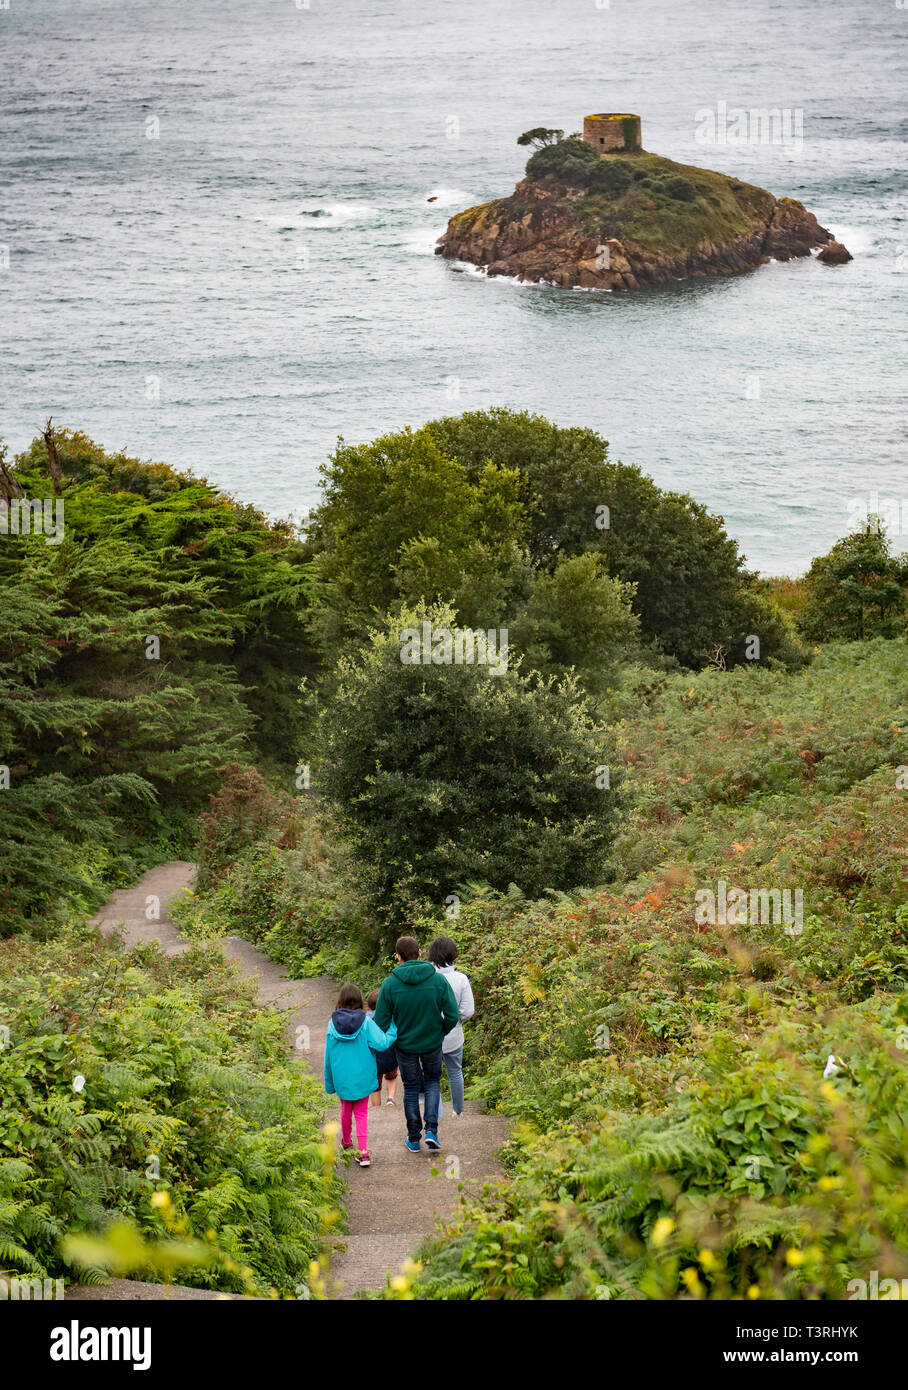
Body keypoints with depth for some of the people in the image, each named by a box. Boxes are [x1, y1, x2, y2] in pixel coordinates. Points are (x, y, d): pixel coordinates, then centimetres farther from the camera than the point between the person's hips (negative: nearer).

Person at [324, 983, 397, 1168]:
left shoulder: (332, 1025, -7)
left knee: (346, 1110, 23)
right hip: (362, 1079, -2)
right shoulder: (366, 1023, -15)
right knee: (361, 1113, 10)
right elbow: (382, 1044, -20)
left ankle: (346, 1142, 44)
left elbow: (328, 1057, 0)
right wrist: (394, 1028, -4)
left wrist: (329, 1084, 10)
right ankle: (363, 1151, 2)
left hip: (342, 1080, 2)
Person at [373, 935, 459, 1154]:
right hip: (433, 1043, 0)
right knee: (432, 1082, 24)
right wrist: (440, 1032, 6)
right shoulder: (439, 980, -17)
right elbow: (453, 1016, -14)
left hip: (405, 1045, 0)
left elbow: (380, 1023, -14)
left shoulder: (390, 984, -18)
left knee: (411, 1087, 19)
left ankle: (414, 1138, 27)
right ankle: (431, 1130, 9)